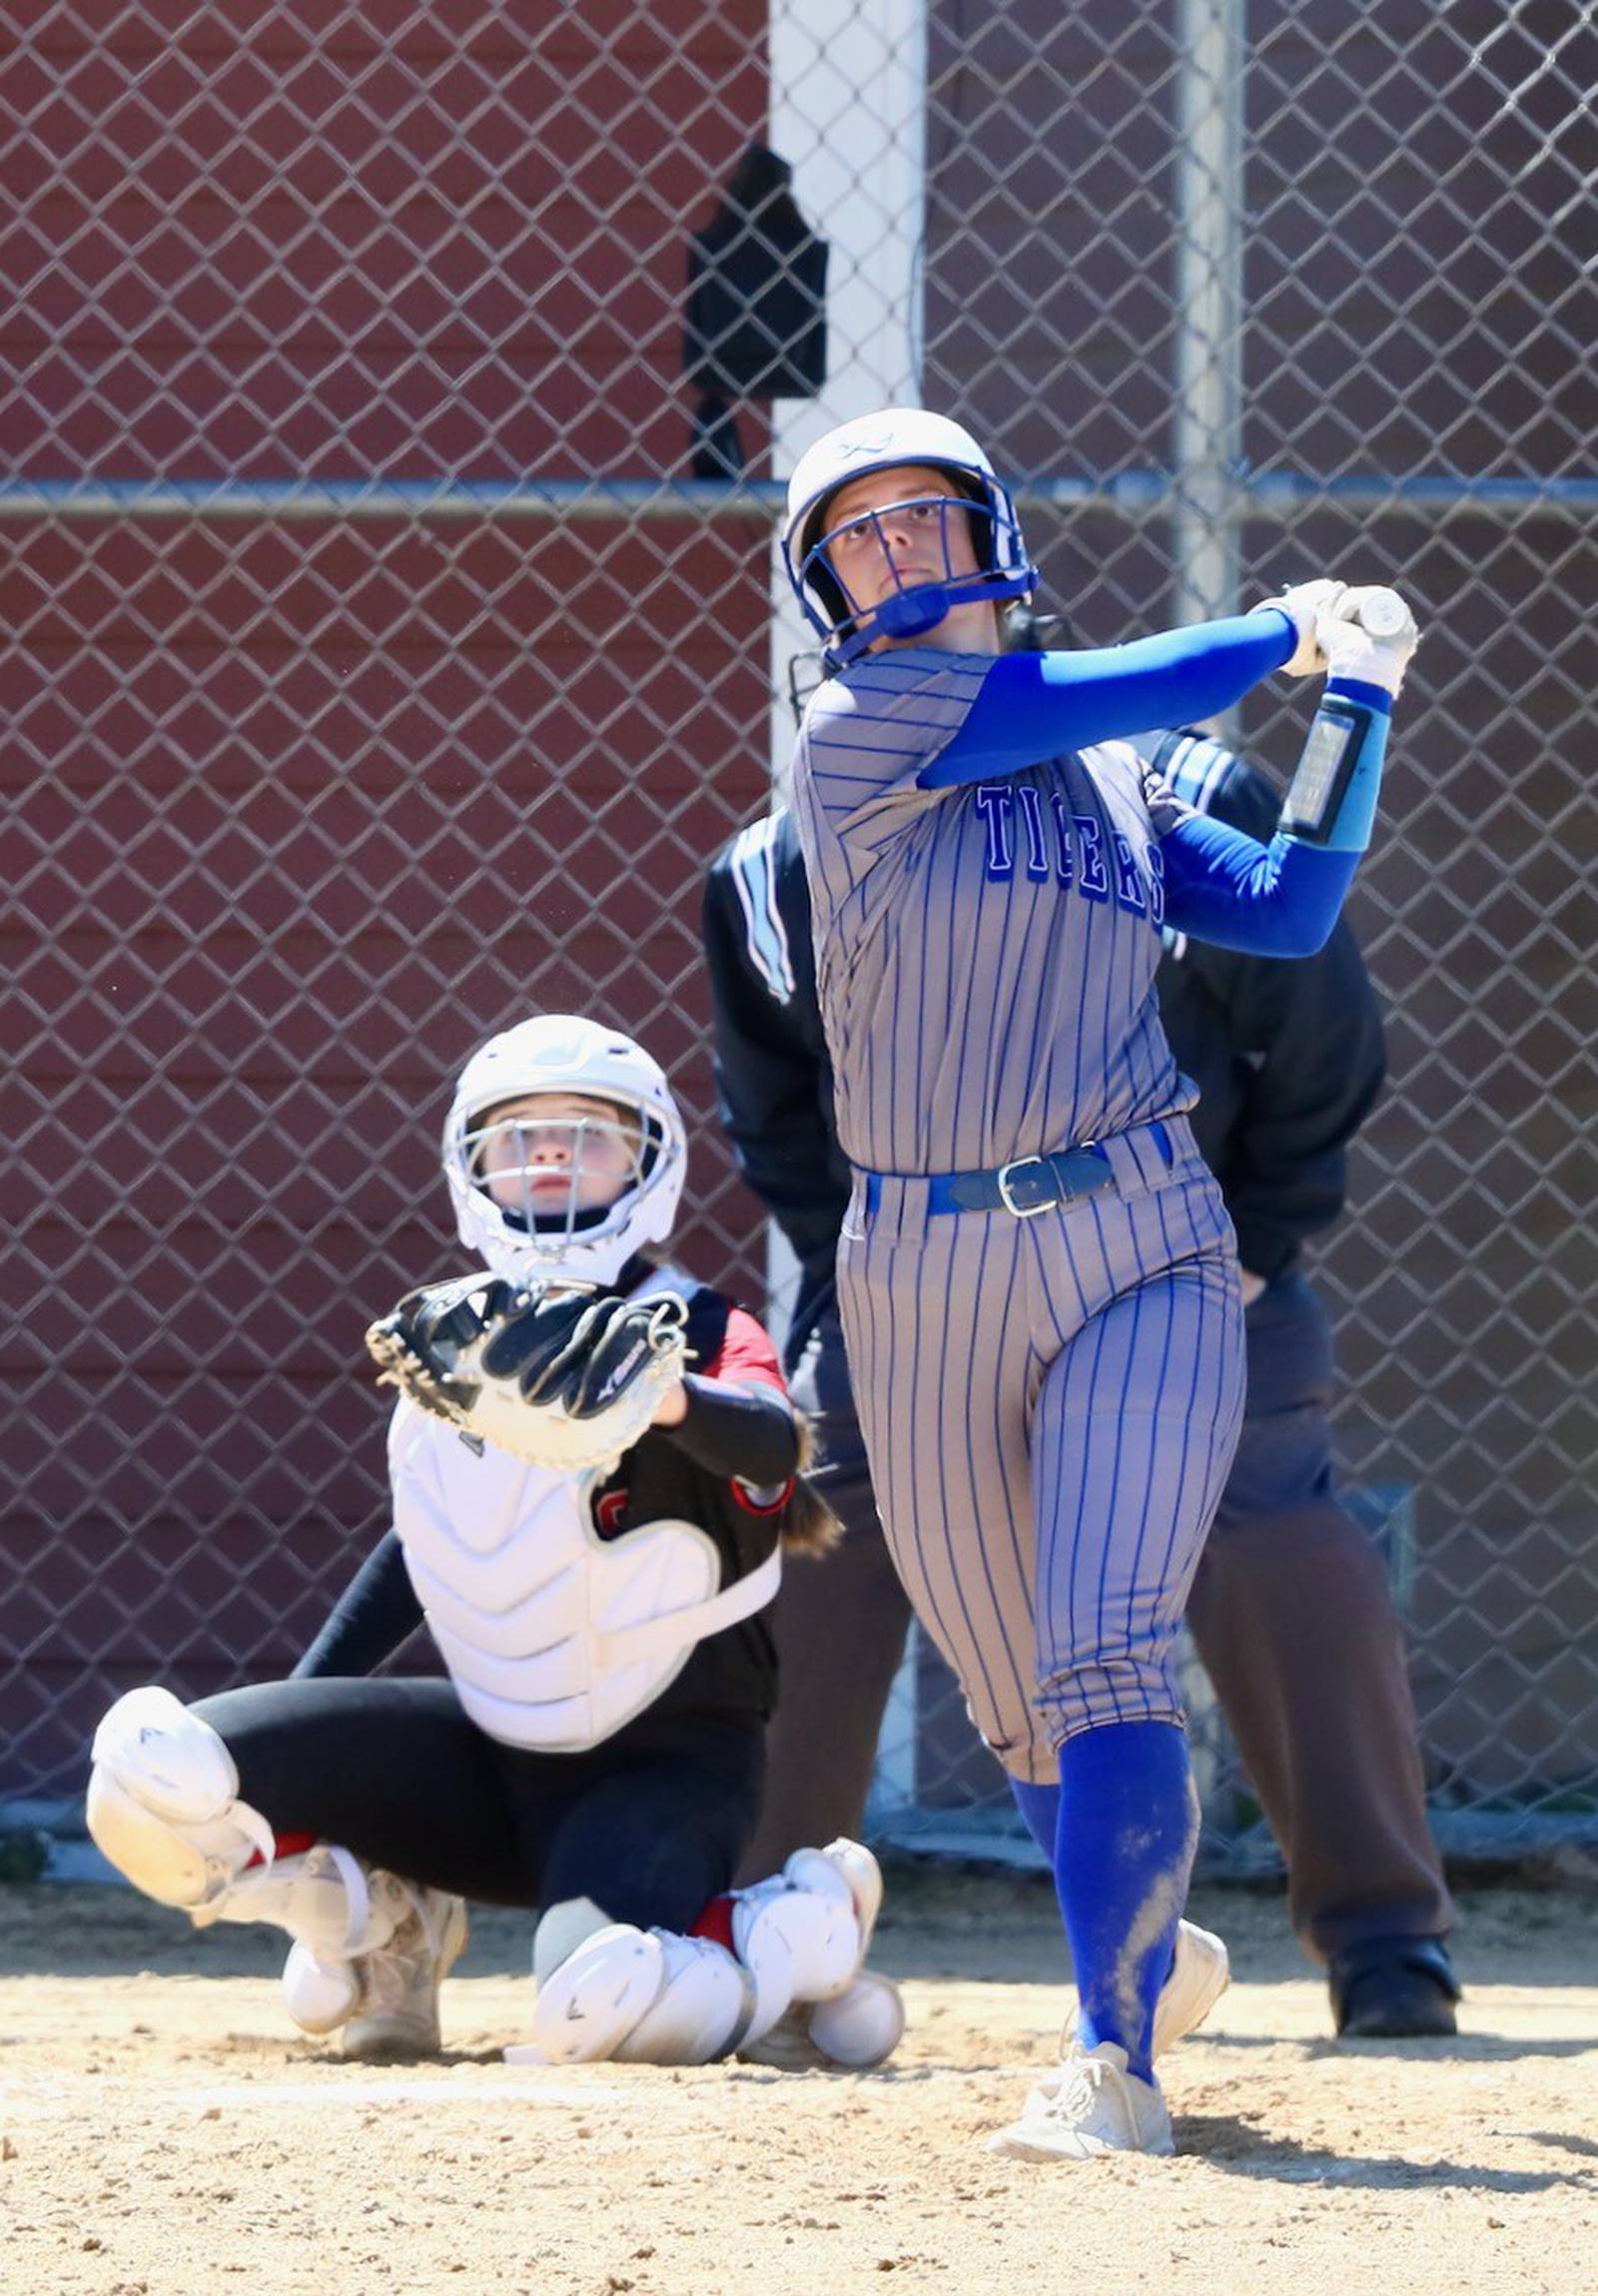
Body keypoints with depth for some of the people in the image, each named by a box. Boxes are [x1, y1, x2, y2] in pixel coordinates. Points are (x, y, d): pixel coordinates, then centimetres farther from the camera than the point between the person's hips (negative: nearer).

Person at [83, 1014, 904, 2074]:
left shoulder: (702, 1333, -12)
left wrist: (671, 1399, -58)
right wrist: (294, 1739, 13)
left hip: (666, 1765, -5)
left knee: (608, 2004, -36)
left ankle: (795, 1930, -1)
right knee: (157, 1769, -14)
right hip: (488, 1748, 5)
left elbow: (770, 1447, -35)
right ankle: (380, 1922, 13)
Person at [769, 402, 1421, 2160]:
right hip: (920, 1278, -1)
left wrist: (1356, 701, 11)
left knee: (1104, 1663, -17)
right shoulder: (865, 729, -2)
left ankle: (1112, 2059, -19)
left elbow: (1286, 909, 13)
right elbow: (1133, 693, -5)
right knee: (1021, 1717, 10)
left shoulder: (1113, 776, 15)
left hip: (1138, 1256, 1)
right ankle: (1154, 1958, 36)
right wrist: (1292, 625, 11)